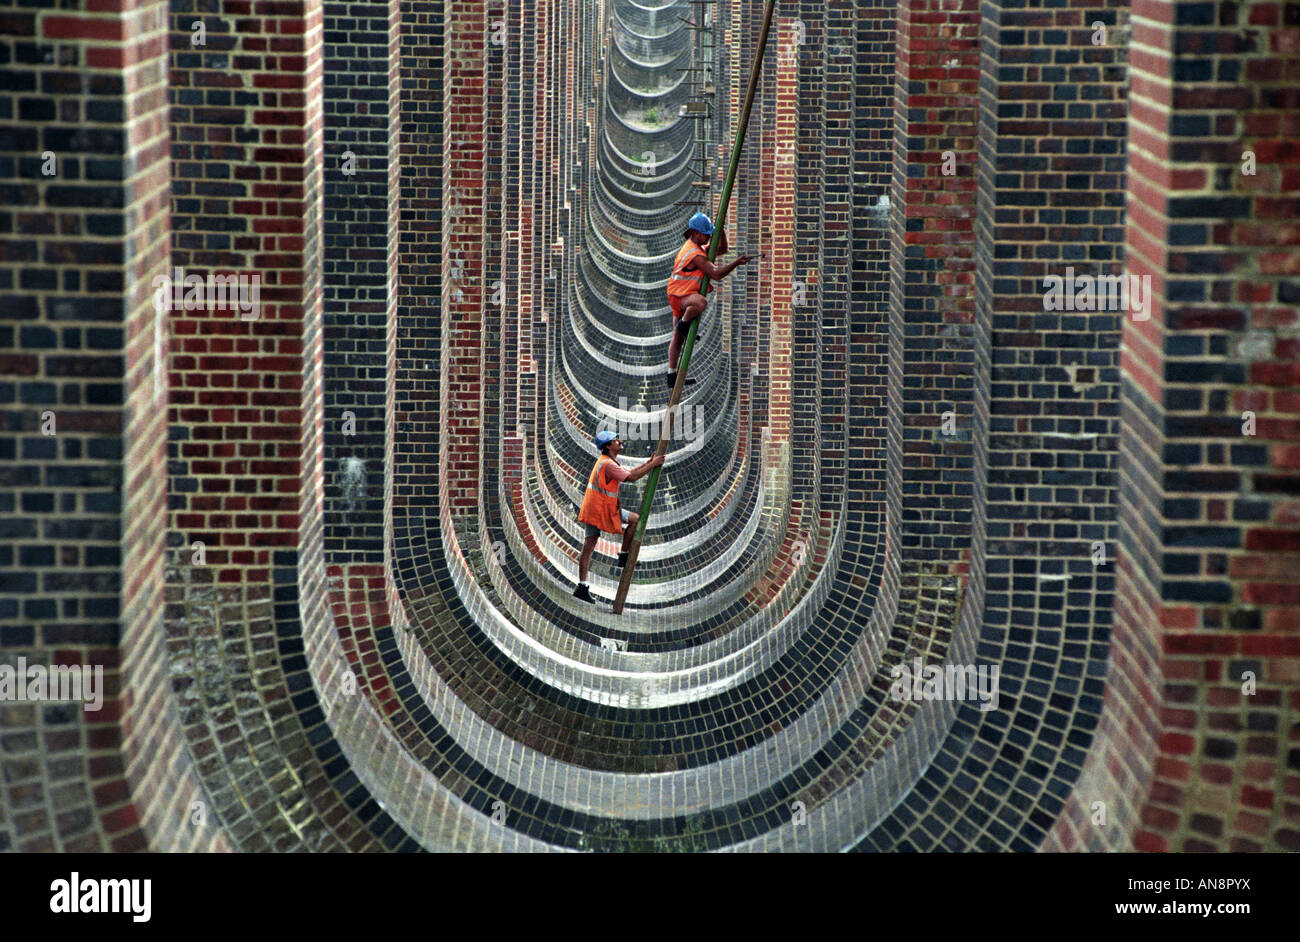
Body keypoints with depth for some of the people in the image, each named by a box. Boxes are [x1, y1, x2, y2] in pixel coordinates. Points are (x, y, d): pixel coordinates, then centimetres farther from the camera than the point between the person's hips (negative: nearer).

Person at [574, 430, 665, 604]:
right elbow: (631, 477, -20)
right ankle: (623, 556, 7)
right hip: (603, 509, -10)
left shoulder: (605, 461, 18)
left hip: (592, 510, 10)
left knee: (589, 546, 6)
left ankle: (582, 587, 4)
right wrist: (652, 465, -13)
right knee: (635, 519, 4)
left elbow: (628, 472, 24)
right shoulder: (608, 464, -16)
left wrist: (648, 463, 17)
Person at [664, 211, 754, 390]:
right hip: (680, 296, -10)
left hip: (682, 297, 10)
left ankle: (672, 376, 14)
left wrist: (722, 232, 7)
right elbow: (715, 274, -23)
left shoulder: (698, 248, 14)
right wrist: (736, 263, -23)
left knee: (677, 338, 11)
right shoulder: (695, 254, -19)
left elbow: (722, 249, 23)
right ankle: (684, 324, -16)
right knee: (700, 302, -42)